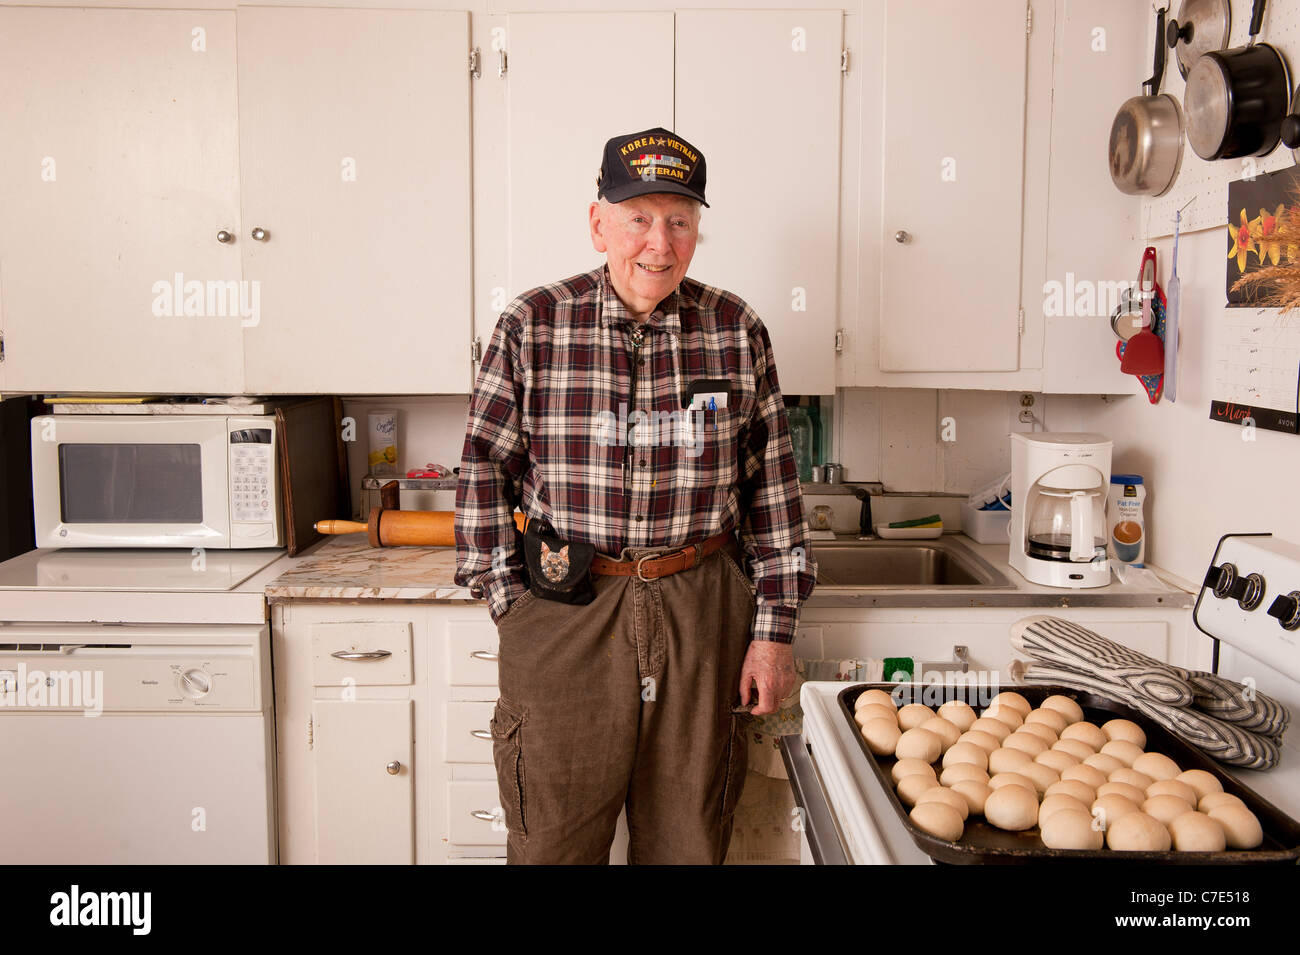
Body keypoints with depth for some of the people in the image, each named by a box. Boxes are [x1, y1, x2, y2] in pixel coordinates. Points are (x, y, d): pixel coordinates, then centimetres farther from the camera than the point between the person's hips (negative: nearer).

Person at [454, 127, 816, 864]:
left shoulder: (739, 332, 2)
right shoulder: (531, 327, -2)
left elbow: (771, 486, 4)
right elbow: (485, 472, 2)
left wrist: (775, 630, 2)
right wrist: (509, 602, -2)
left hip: (703, 615, 2)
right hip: (561, 617, -1)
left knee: (690, 841, 14)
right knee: (553, 839, 11)